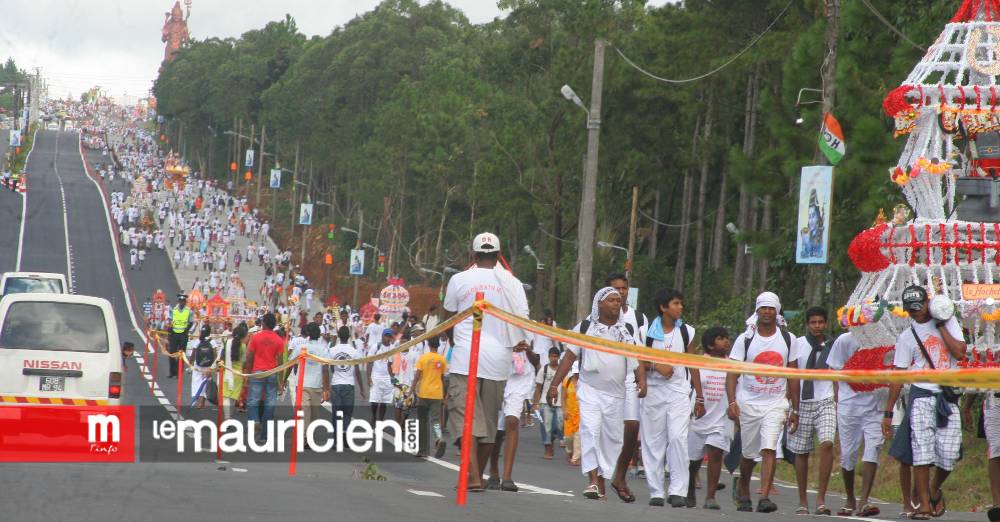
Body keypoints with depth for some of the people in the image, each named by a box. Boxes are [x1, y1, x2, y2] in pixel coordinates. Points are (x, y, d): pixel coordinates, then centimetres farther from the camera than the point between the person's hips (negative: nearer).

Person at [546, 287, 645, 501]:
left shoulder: (628, 331, 11)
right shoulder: (585, 327, 5)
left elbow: (638, 359, 8)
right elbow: (569, 357, 5)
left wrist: (642, 380, -11)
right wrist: (554, 385, 0)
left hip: (616, 393, 3)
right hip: (590, 389, -3)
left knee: (612, 437, 4)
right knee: (590, 431, -18)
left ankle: (601, 484, 13)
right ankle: (592, 481, -24)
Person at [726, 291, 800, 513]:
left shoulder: (788, 339, 3)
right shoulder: (745, 339, -2)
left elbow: (793, 376, 7)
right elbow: (732, 373, -4)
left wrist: (795, 409, 5)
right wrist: (731, 402, -18)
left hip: (776, 404, 0)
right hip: (748, 403, 0)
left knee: (769, 449, -17)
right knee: (749, 454, 10)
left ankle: (764, 497, -20)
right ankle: (743, 491, 34)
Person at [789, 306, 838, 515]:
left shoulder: (832, 346, 6)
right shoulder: (797, 345, 3)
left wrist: (837, 404, 5)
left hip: (825, 403, 0)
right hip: (801, 403, 0)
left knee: (827, 444, -20)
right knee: (801, 452, 5)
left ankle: (821, 498, -17)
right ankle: (803, 501, 16)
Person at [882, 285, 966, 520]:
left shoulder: (949, 322, 8)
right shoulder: (906, 337, 6)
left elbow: (960, 353, -7)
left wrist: (940, 326, -4)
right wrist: (888, 413, 4)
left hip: (949, 399, 1)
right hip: (921, 395, -1)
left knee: (949, 455, -3)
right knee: (921, 451, -12)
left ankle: (935, 490, 26)